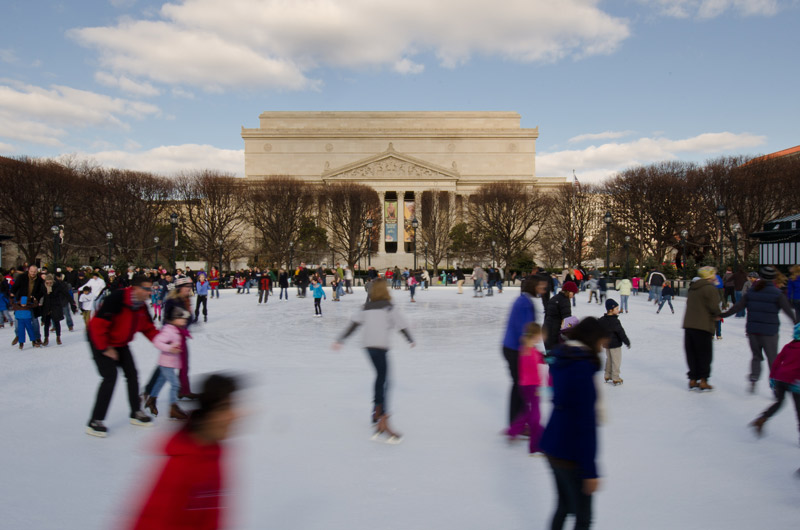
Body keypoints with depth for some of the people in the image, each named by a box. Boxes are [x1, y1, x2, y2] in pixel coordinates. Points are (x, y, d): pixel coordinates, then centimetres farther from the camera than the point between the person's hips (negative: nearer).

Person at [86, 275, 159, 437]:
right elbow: (98, 323, -30)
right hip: (101, 342, -8)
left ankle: (135, 414, 22)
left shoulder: (142, 306, -5)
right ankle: (94, 422, -8)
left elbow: (149, 329, 3)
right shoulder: (116, 299, -30)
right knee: (110, 377, -17)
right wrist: (105, 349, -25)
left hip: (120, 344, 8)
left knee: (132, 375, 7)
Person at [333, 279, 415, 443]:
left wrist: (340, 340, 8)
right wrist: (411, 340, 14)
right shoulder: (388, 307, -3)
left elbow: (354, 323, 7)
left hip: (368, 345, 7)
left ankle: (377, 412, 34)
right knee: (383, 381, -10)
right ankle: (383, 423, -17)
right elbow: (401, 325, -2)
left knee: (380, 377, 22)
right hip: (380, 346, -7)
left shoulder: (367, 307, 12)